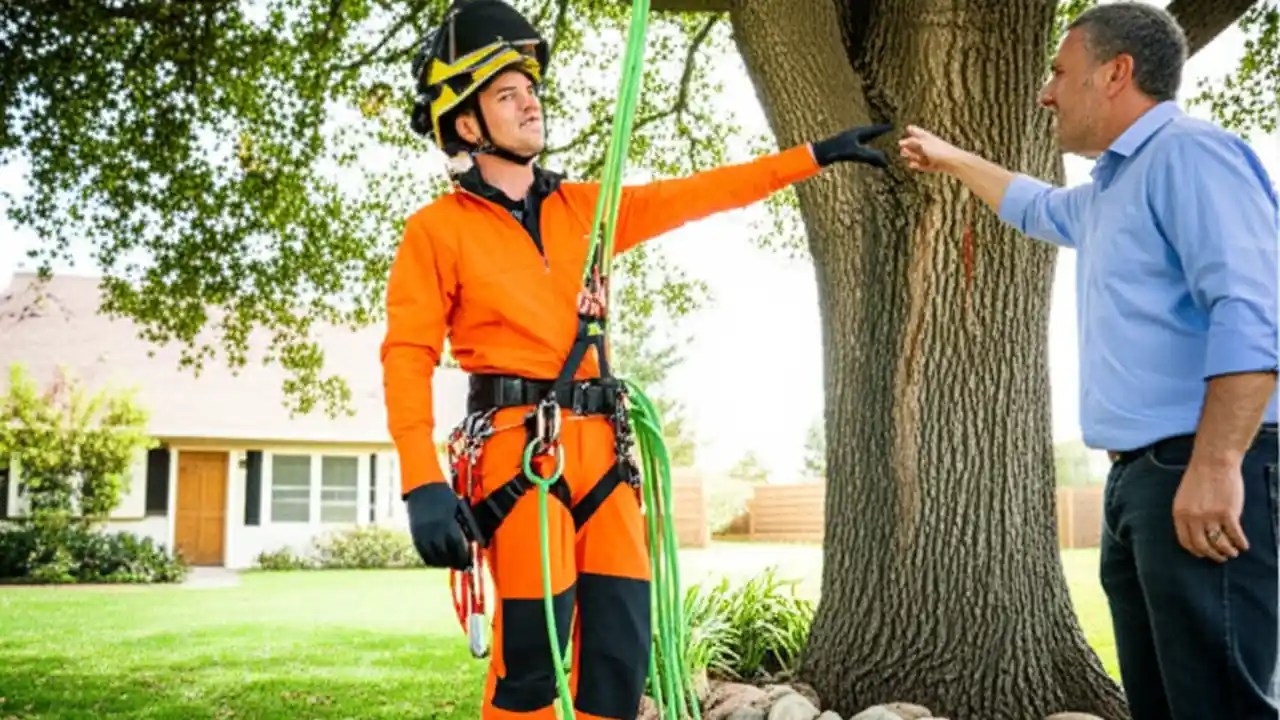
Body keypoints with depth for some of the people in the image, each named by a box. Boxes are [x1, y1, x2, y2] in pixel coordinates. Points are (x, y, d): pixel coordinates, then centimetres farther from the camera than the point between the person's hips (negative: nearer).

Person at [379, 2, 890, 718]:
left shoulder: (583, 207, 15)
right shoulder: (437, 229, 0)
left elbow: (695, 195, 16)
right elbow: (408, 356, -6)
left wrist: (816, 155, 14)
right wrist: (423, 482, -17)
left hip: (600, 446, 5)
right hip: (520, 449, -5)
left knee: (622, 649, 3)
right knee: (531, 655, -7)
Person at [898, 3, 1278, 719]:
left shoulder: (1189, 153, -8)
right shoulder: (1109, 189, 24)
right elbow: (1037, 206, 48)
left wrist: (1216, 465, -27)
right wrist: (952, 159, 54)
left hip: (1204, 475, -10)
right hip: (1140, 476, 10)